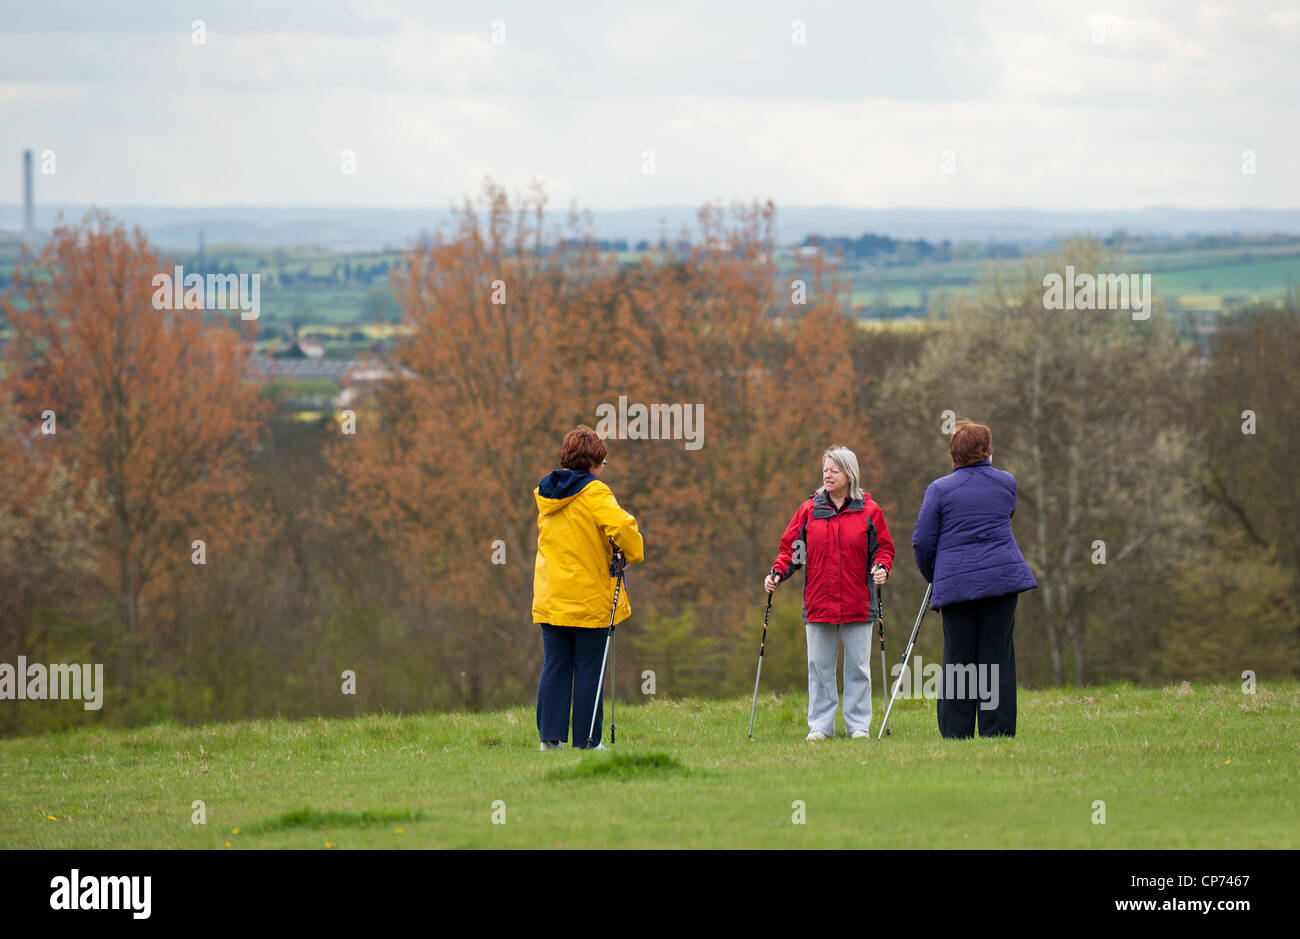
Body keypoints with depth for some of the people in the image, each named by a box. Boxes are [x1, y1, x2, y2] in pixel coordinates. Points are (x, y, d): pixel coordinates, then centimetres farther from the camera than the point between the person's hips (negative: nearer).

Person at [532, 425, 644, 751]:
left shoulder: (546, 494, 11)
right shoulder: (594, 493, -11)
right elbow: (620, 526, -24)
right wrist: (633, 554, -5)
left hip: (549, 598, 6)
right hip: (589, 596, -6)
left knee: (555, 666, 8)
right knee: (588, 669, 1)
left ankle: (550, 736, 3)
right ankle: (586, 740, 2)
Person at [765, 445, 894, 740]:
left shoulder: (868, 511, 2)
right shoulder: (809, 511, 6)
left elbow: (883, 548, 6)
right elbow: (790, 548, 8)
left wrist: (881, 568, -14)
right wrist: (777, 574, -8)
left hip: (857, 605, -1)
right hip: (818, 604, 1)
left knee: (858, 667, 4)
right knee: (819, 666, 4)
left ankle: (859, 725, 12)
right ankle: (820, 725, 10)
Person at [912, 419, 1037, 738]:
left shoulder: (940, 489, -2)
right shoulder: (1006, 483, 7)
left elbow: (922, 542, -1)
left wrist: (933, 576, 17)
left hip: (956, 583, -2)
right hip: (1003, 577, 2)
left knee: (956, 662, 2)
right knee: (997, 659, 4)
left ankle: (955, 733, 0)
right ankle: (998, 731, 2)